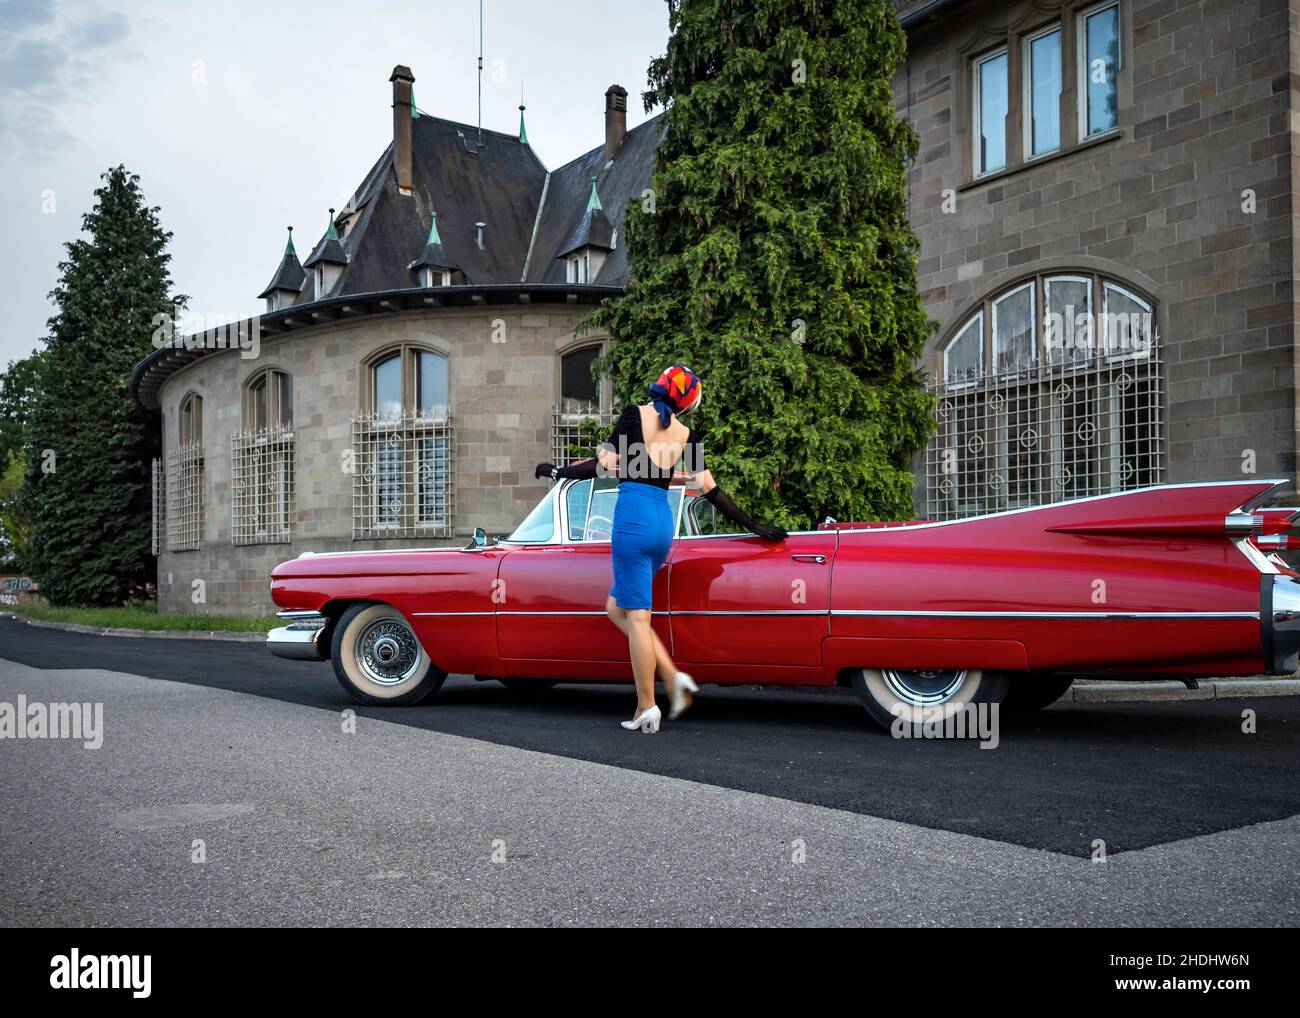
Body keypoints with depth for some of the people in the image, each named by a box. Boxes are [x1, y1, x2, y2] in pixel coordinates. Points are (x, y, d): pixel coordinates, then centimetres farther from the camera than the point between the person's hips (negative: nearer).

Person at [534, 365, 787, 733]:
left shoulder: (636, 414, -1)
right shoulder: (686, 435, 12)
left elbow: (607, 465, -7)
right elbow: (710, 489, 12)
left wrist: (556, 471, 6)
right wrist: (753, 526, 19)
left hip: (633, 517, -6)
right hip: (663, 523, 6)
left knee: (636, 615, -2)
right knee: (617, 606, 17)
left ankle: (647, 709, 1)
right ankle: (674, 677, 8)